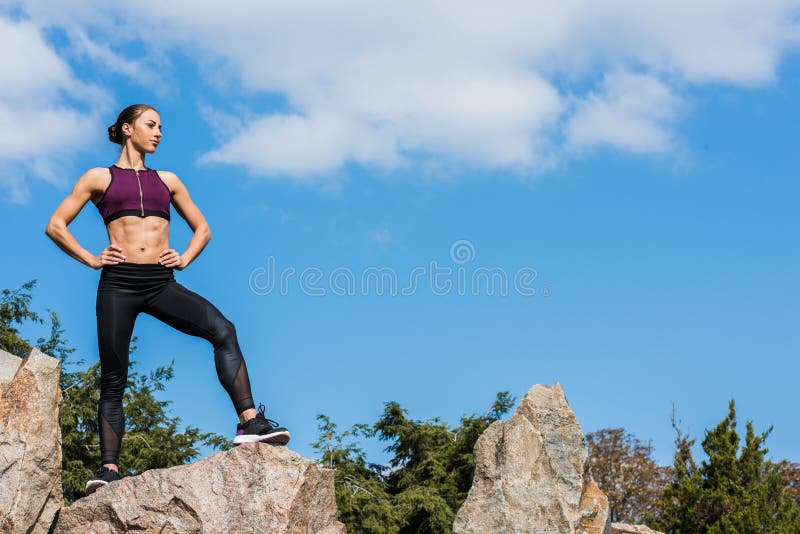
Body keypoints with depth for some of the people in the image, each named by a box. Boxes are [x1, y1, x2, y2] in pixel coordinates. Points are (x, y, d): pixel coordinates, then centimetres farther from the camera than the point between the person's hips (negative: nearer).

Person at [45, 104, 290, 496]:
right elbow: (56, 226, 9)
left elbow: (202, 229, 27)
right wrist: (91, 259, 0)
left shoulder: (167, 180, 20)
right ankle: (109, 468, -1)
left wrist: (185, 258, 9)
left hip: (161, 283, 2)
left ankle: (250, 422, -27)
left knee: (222, 330, -21)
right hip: (119, 283, -2)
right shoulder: (100, 178, 12)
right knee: (113, 380, -2)